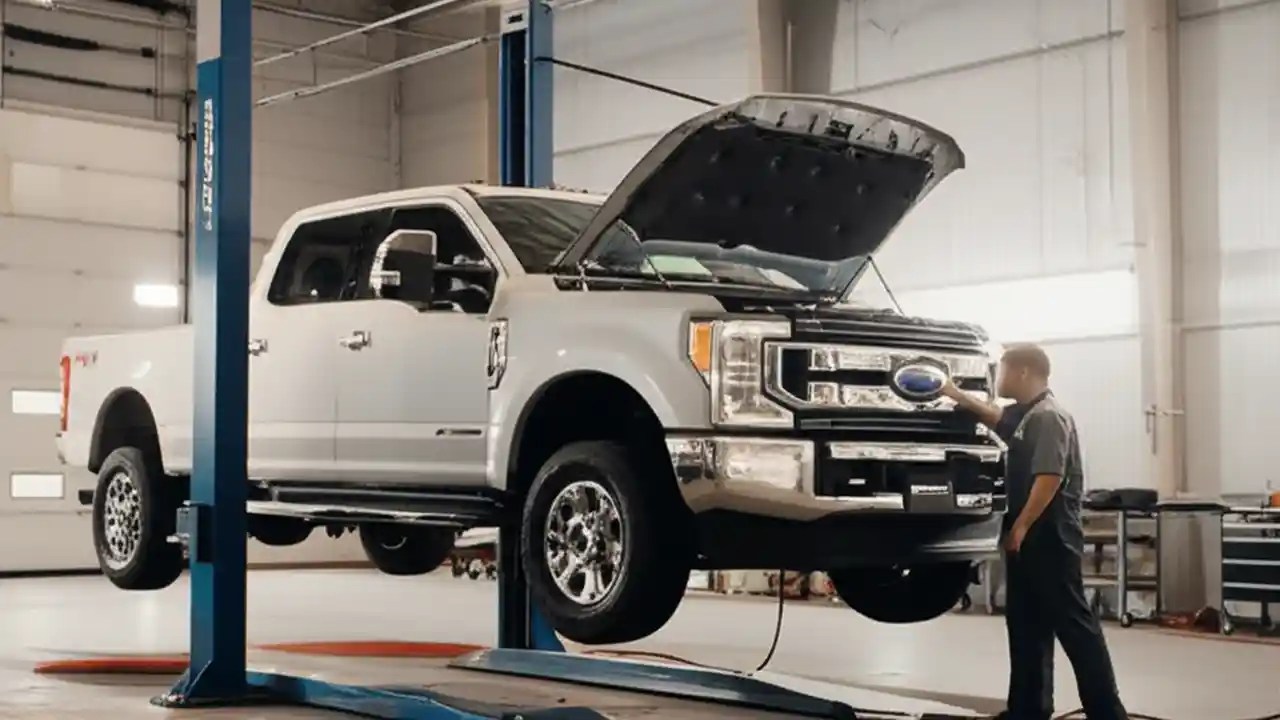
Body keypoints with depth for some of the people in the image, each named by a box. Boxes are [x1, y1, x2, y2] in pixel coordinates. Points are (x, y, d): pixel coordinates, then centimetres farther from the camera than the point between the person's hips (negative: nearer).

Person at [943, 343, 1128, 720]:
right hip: (1028, 538, 10)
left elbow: (1049, 479, -23)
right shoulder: (1023, 415, 14)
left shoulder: (1049, 416, -15)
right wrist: (959, 396, 26)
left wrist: (1020, 527, -21)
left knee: (1073, 624, -7)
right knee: (1027, 626, 13)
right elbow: (997, 419, 36)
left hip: (1049, 538, -10)